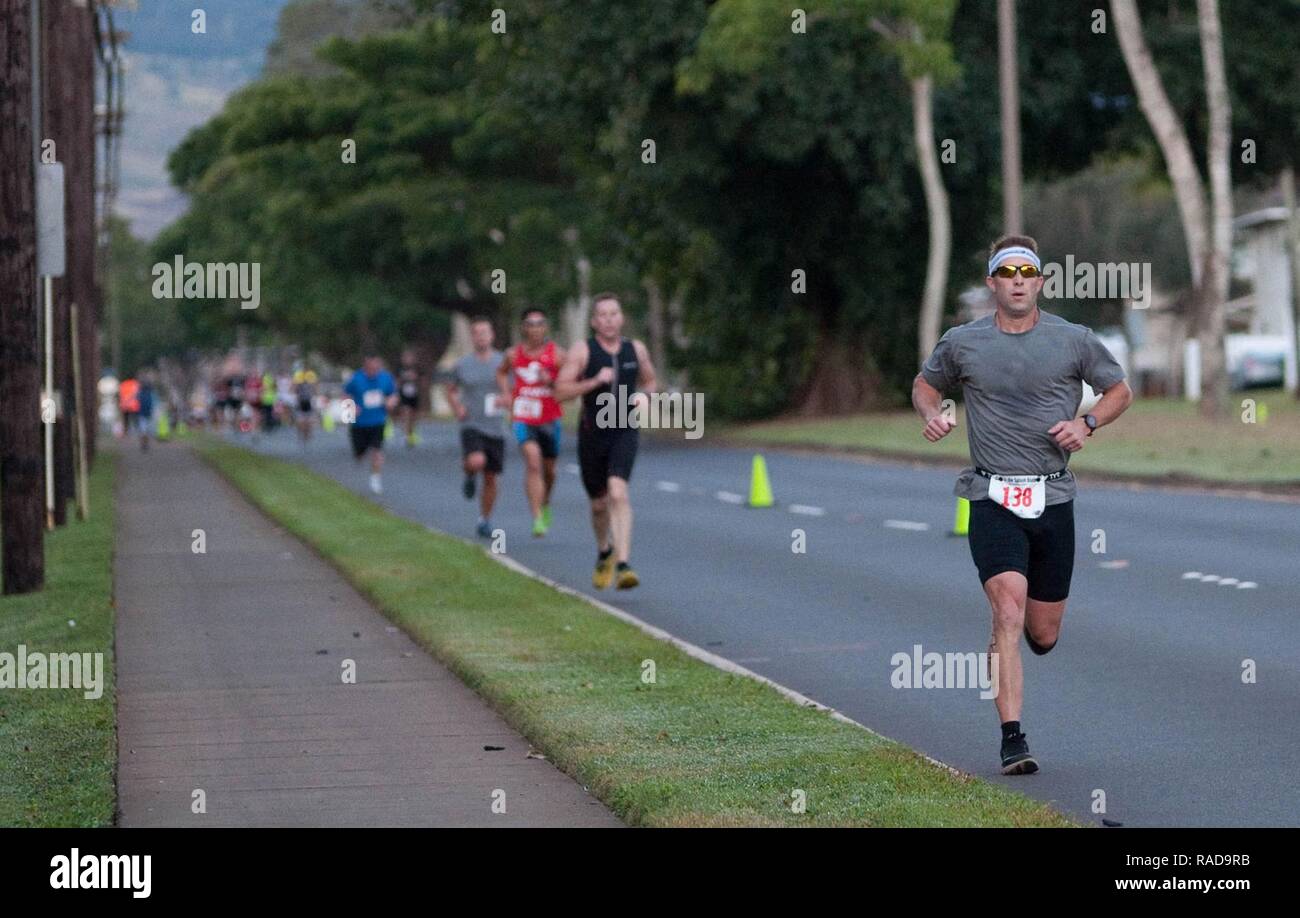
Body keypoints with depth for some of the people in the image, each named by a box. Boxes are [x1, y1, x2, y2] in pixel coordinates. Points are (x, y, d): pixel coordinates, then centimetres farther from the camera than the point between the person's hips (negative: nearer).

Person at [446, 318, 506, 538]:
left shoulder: (503, 362, 1)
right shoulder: (462, 365, 2)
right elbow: (451, 390, 18)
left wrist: (506, 400, -16)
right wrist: (457, 408, -1)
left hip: (495, 428, 2)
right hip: (471, 426, -2)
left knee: (490, 478, 6)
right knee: (477, 462, -29)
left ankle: (485, 520, 23)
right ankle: (469, 475, 7)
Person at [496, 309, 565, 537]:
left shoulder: (557, 354, -7)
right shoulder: (514, 354, 0)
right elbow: (502, 372, 22)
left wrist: (551, 381, -24)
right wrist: (506, 393, 5)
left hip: (550, 419, 1)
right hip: (523, 418, -1)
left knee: (549, 469, 15)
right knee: (533, 463, -20)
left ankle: (545, 503, 46)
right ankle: (537, 519, -23)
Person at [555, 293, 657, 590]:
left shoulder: (636, 349, 3)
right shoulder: (582, 350, -5)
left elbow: (650, 381, 20)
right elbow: (560, 390, -10)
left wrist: (644, 396, -2)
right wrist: (594, 382, -22)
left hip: (625, 433, 0)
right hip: (593, 433, 0)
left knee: (618, 492, -23)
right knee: (599, 503, 13)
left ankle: (623, 565, -29)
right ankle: (604, 552, 43)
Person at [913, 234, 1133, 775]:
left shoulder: (1073, 341, 3)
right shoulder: (961, 343, 4)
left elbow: (1119, 390, 16)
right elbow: (925, 384, 21)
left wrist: (1087, 423, -3)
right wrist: (931, 414, -1)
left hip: (1052, 501, 2)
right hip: (993, 501, -2)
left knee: (1043, 636, 8)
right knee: (1009, 612, -20)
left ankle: (1024, 624, 48)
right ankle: (1013, 740, -20)